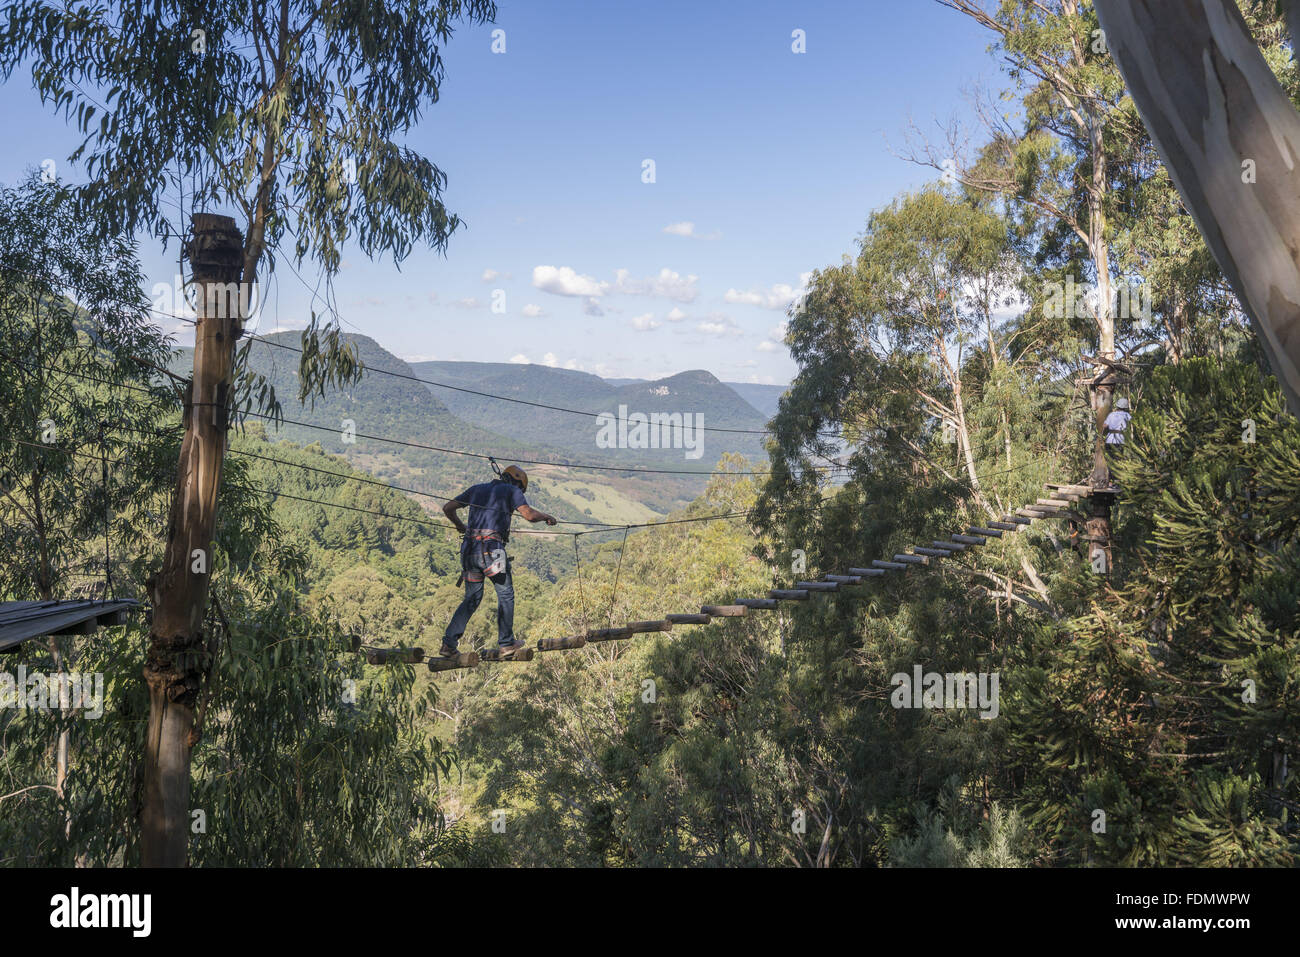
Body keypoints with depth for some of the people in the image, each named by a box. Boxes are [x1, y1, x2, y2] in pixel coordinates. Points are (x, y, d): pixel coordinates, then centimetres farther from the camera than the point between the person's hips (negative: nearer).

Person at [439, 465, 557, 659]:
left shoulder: (477, 489, 24)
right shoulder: (511, 490, 8)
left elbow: (447, 508, 25)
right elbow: (529, 514, -6)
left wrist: (460, 526, 41)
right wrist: (547, 517, 13)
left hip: (470, 548, 5)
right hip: (492, 548, -5)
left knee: (472, 598, 14)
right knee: (506, 595, 11)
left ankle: (449, 643, 5)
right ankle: (506, 643, 13)